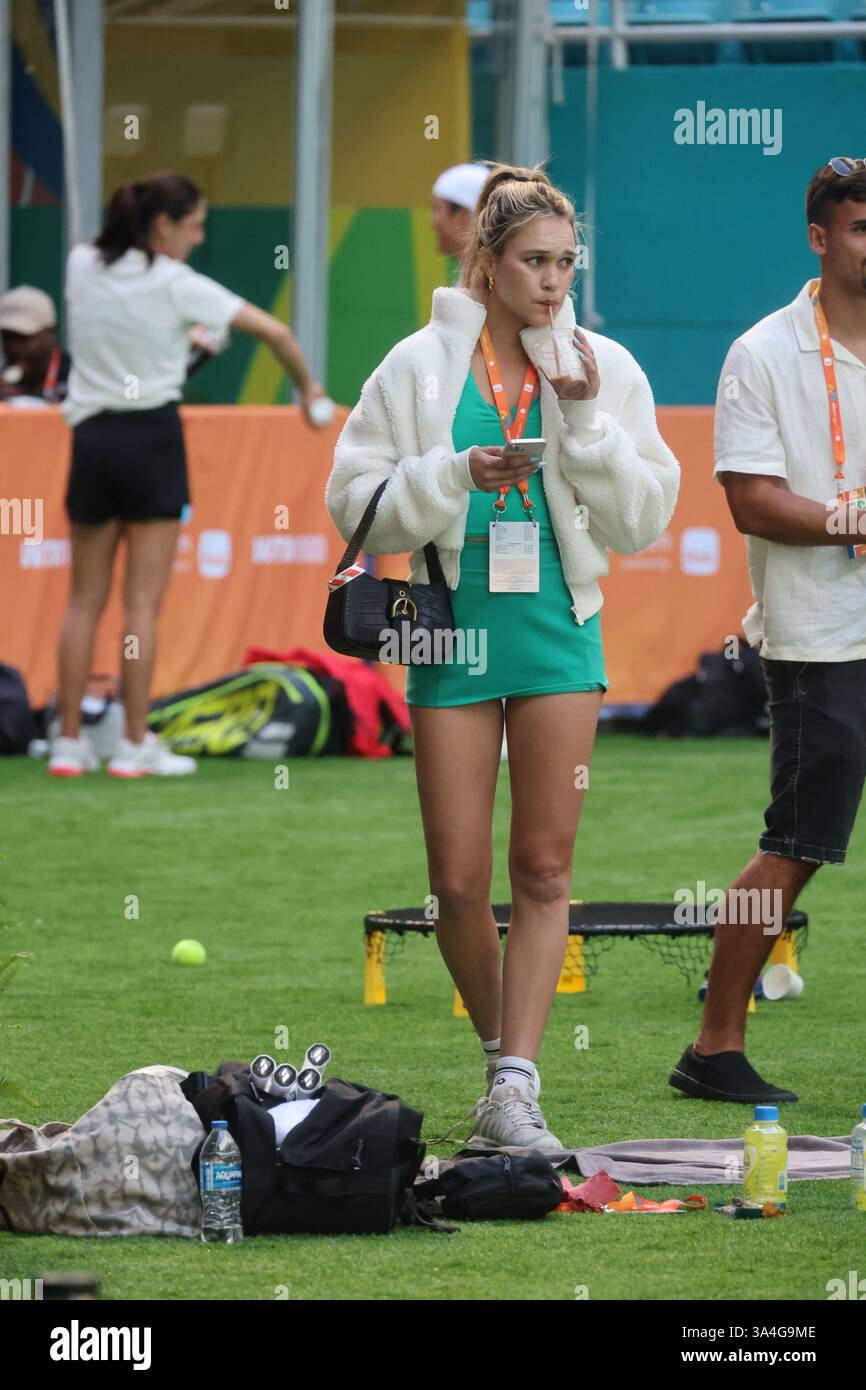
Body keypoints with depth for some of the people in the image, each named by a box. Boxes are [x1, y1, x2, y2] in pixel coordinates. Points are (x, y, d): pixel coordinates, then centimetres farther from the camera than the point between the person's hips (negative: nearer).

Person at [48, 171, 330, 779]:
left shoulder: (82, 266, 3)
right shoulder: (178, 286, -10)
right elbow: (275, 331, -9)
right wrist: (308, 386, 7)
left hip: (92, 435, 4)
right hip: (152, 436, -4)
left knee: (86, 599, 9)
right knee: (143, 601, -1)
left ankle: (69, 742, 7)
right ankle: (136, 745, -2)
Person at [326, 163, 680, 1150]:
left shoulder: (603, 368, 3)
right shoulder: (420, 367, -1)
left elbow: (643, 519, 1)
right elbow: (355, 501, -2)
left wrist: (587, 420, -11)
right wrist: (454, 475, -15)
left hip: (559, 632, 1)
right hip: (453, 630, -1)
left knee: (544, 867, -4)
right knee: (459, 878, 0)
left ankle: (514, 1087, -4)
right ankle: (499, 1044, 22)